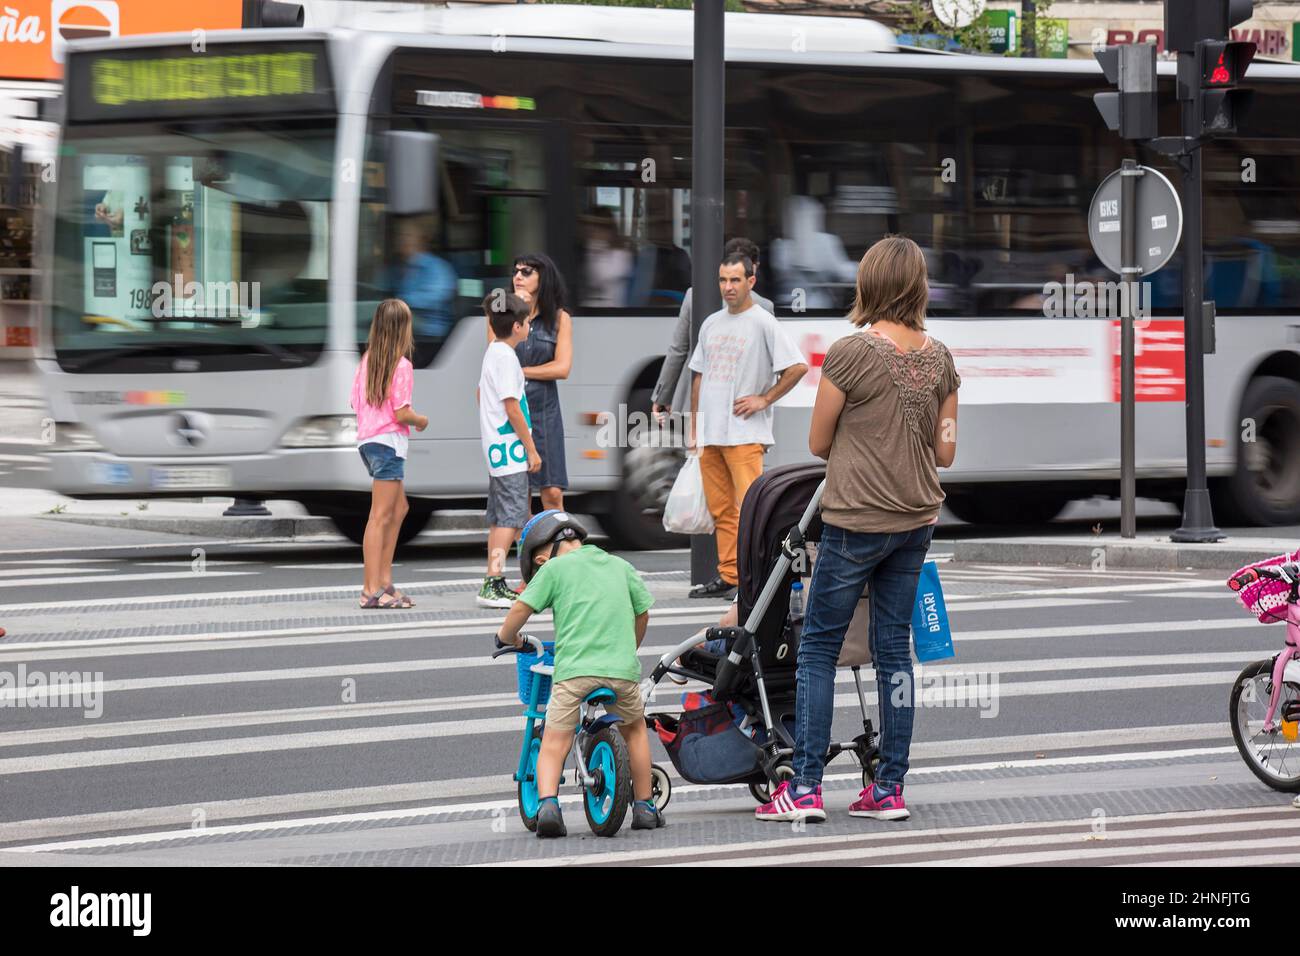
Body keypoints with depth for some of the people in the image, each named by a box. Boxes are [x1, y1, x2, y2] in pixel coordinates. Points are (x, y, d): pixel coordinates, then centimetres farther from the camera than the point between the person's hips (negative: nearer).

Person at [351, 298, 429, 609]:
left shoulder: (367, 360, 9)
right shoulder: (401, 365, -14)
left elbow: (356, 403, 12)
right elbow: (402, 413, -17)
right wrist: (421, 420, 1)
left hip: (368, 439, 8)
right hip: (389, 442, -8)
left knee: (399, 508, 19)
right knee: (381, 516, -7)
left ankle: (384, 582, 18)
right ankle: (373, 590, -7)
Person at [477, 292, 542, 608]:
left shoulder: (492, 353, 14)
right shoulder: (506, 357, -15)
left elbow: (481, 393, 25)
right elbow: (512, 407, -18)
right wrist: (531, 449, -13)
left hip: (495, 449, 10)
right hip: (510, 449, -10)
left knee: (499, 519, 12)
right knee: (511, 518, -11)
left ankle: (496, 583, 15)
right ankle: (492, 586, -16)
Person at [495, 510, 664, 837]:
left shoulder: (554, 569, 9)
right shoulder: (620, 566, 22)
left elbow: (521, 608, 2)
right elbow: (643, 613, 25)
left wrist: (506, 637, 21)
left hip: (573, 669, -3)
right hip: (622, 669, 3)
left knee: (553, 744, 3)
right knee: (634, 729, 28)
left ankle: (547, 802, -20)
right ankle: (644, 807, 27)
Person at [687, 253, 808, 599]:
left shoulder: (763, 323, -4)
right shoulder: (711, 324, 17)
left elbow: (798, 367, -9)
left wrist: (764, 399, -8)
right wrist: (694, 427, 18)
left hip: (745, 435, -7)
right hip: (710, 435, 7)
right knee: (721, 512, 9)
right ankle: (727, 577, 14)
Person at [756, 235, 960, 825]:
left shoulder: (851, 352, -14)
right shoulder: (939, 358, 1)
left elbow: (817, 443, -5)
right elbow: (946, 452, 6)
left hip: (856, 522, -5)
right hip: (917, 520, 5)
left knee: (818, 648, 3)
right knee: (894, 649, 11)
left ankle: (805, 788, 0)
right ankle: (889, 790, 11)